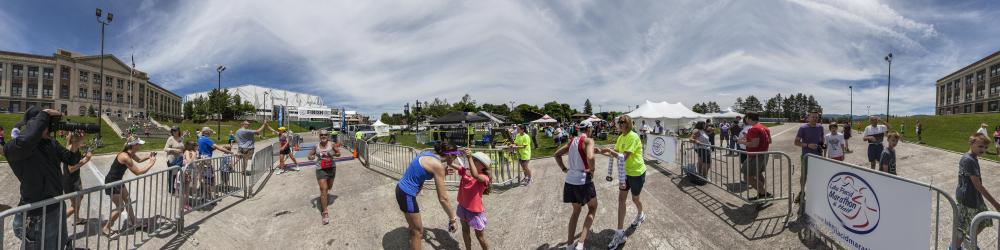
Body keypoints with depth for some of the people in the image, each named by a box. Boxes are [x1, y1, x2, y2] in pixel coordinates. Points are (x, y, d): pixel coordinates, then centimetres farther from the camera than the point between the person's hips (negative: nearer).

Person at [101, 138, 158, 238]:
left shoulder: (130, 153, -3)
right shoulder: (125, 157, -30)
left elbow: (138, 160, 19)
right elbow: (138, 172, -29)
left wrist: (148, 157, 0)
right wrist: (151, 163, -22)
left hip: (118, 181, 10)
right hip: (111, 182, -10)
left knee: (128, 201, 17)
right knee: (120, 207, -4)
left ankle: (133, 222, 31)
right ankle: (106, 229, 10)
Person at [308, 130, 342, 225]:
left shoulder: (332, 145, -4)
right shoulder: (316, 146, -2)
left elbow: (339, 153, 4)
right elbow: (310, 155, 9)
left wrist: (333, 154, -17)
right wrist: (311, 157, -15)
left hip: (331, 168, 2)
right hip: (321, 169, -2)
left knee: (329, 187, 21)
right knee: (323, 189, -10)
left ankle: (324, 199, 57)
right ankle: (325, 213, -9)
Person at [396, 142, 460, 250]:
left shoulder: (428, 154, 3)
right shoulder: (438, 165, -21)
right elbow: (443, 198, -19)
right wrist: (452, 218, -9)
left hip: (402, 189, 9)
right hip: (407, 195, -9)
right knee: (418, 231, 9)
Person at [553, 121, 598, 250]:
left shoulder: (572, 141, 10)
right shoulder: (588, 141, -13)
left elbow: (556, 154, 17)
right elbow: (590, 157, -32)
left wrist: (564, 169, 13)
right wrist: (592, 169, -14)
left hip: (570, 181, 6)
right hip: (583, 181, -6)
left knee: (576, 210, 23)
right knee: (592, 208, 17)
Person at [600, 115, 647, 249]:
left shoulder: (633, 137, -24)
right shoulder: (621, 137, 2)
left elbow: (624, 157, -29)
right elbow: (614, 152, 7)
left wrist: (610, 151, -33)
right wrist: (601, 151, -7)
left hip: (637, 173, -7)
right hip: (626, 172, 7)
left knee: (635, 198, 14)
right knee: (621, 199, 1)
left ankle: (641, 215, 50)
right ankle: (620, 233, 5)